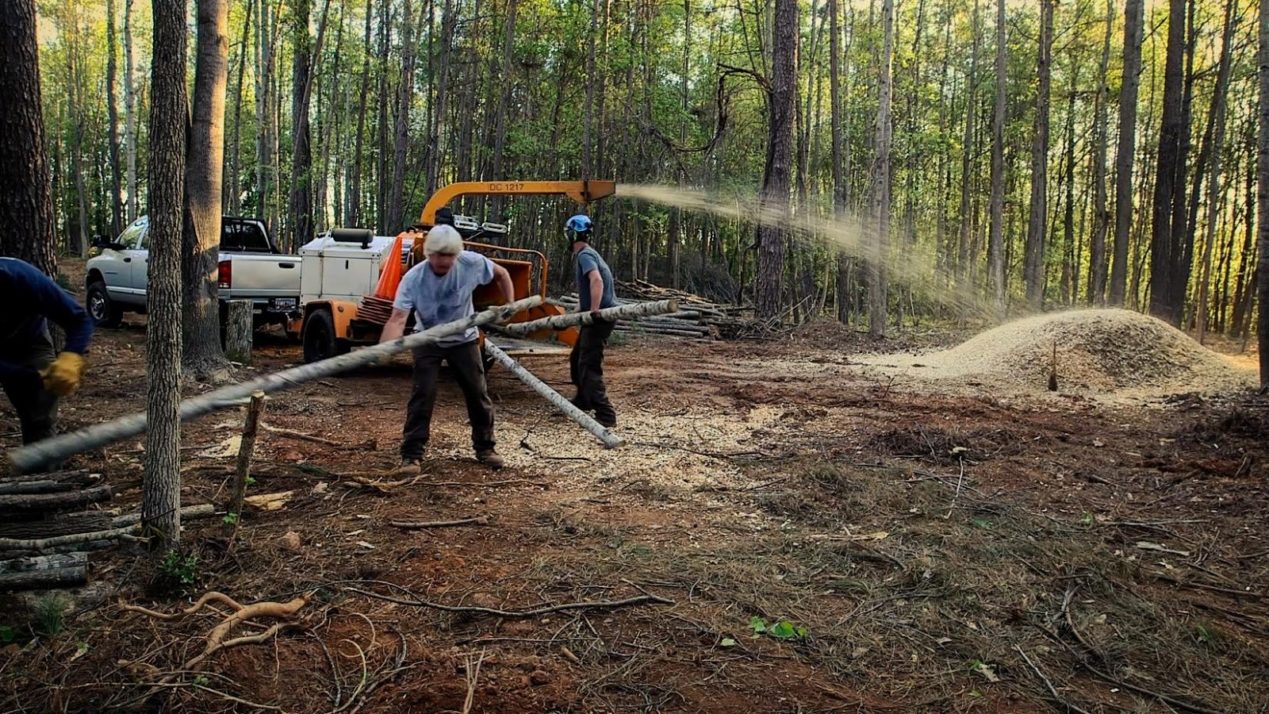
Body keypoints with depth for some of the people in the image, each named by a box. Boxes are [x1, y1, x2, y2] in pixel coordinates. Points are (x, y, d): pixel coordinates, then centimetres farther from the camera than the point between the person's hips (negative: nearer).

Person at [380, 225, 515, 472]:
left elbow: (502, 274, -4)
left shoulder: (471, 263, -23)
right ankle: (412, 455, -3)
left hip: (463, 338, 2)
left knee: (478, 393, 5)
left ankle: (485, 447, 24)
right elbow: (398, 318, -37)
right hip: (428, 341, -2)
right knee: (423, 393, -13)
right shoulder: (413, 279, -28)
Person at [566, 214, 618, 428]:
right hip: (594, 316, 10)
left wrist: (594, 311, -33)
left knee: (589, 365, -12)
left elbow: (596, 280, -32)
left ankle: (606, 415, -14)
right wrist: (578, 311, 30)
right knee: (576, 358, 23)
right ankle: (583, 400, 38)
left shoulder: (585, 255, -13)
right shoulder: (587, 253, 19)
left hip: (600, 318, -10)